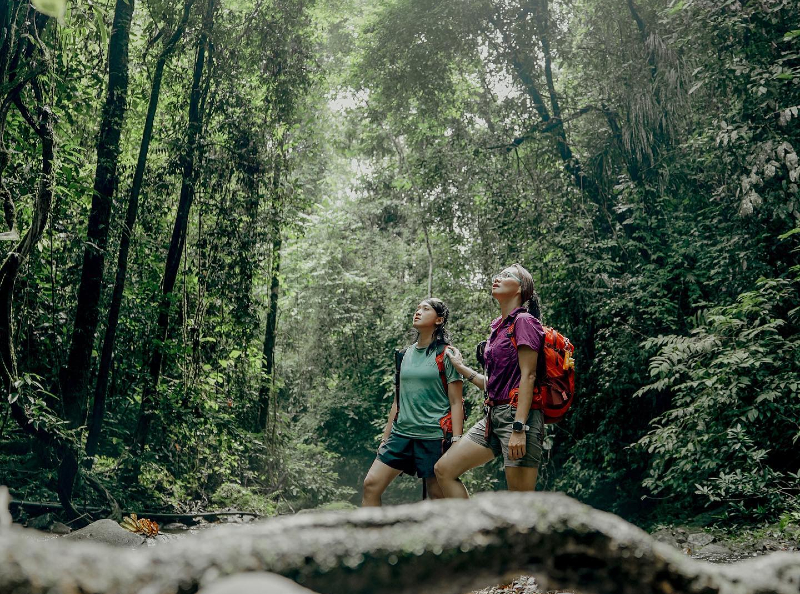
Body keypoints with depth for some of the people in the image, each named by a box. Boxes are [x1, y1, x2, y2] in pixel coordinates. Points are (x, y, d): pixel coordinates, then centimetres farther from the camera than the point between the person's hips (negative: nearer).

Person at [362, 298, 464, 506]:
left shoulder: (446, 354, -3)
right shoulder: (407, 353, 14)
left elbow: (456, 402, -6)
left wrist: (456, 441, -14)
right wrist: (385, 438, 17)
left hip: (433, 435, -6)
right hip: (402, 433, 6)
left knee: (438, 496, 1)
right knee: (371, 484, -2)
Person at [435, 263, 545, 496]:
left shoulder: (524, 321, -6)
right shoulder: (498, 327, 19)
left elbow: (528, 376, -14)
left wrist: (519, 428, -20)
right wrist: (461, 367, 24)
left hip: (519, 415, -9)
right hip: (494, 415, 9)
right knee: (444, 469, 2)